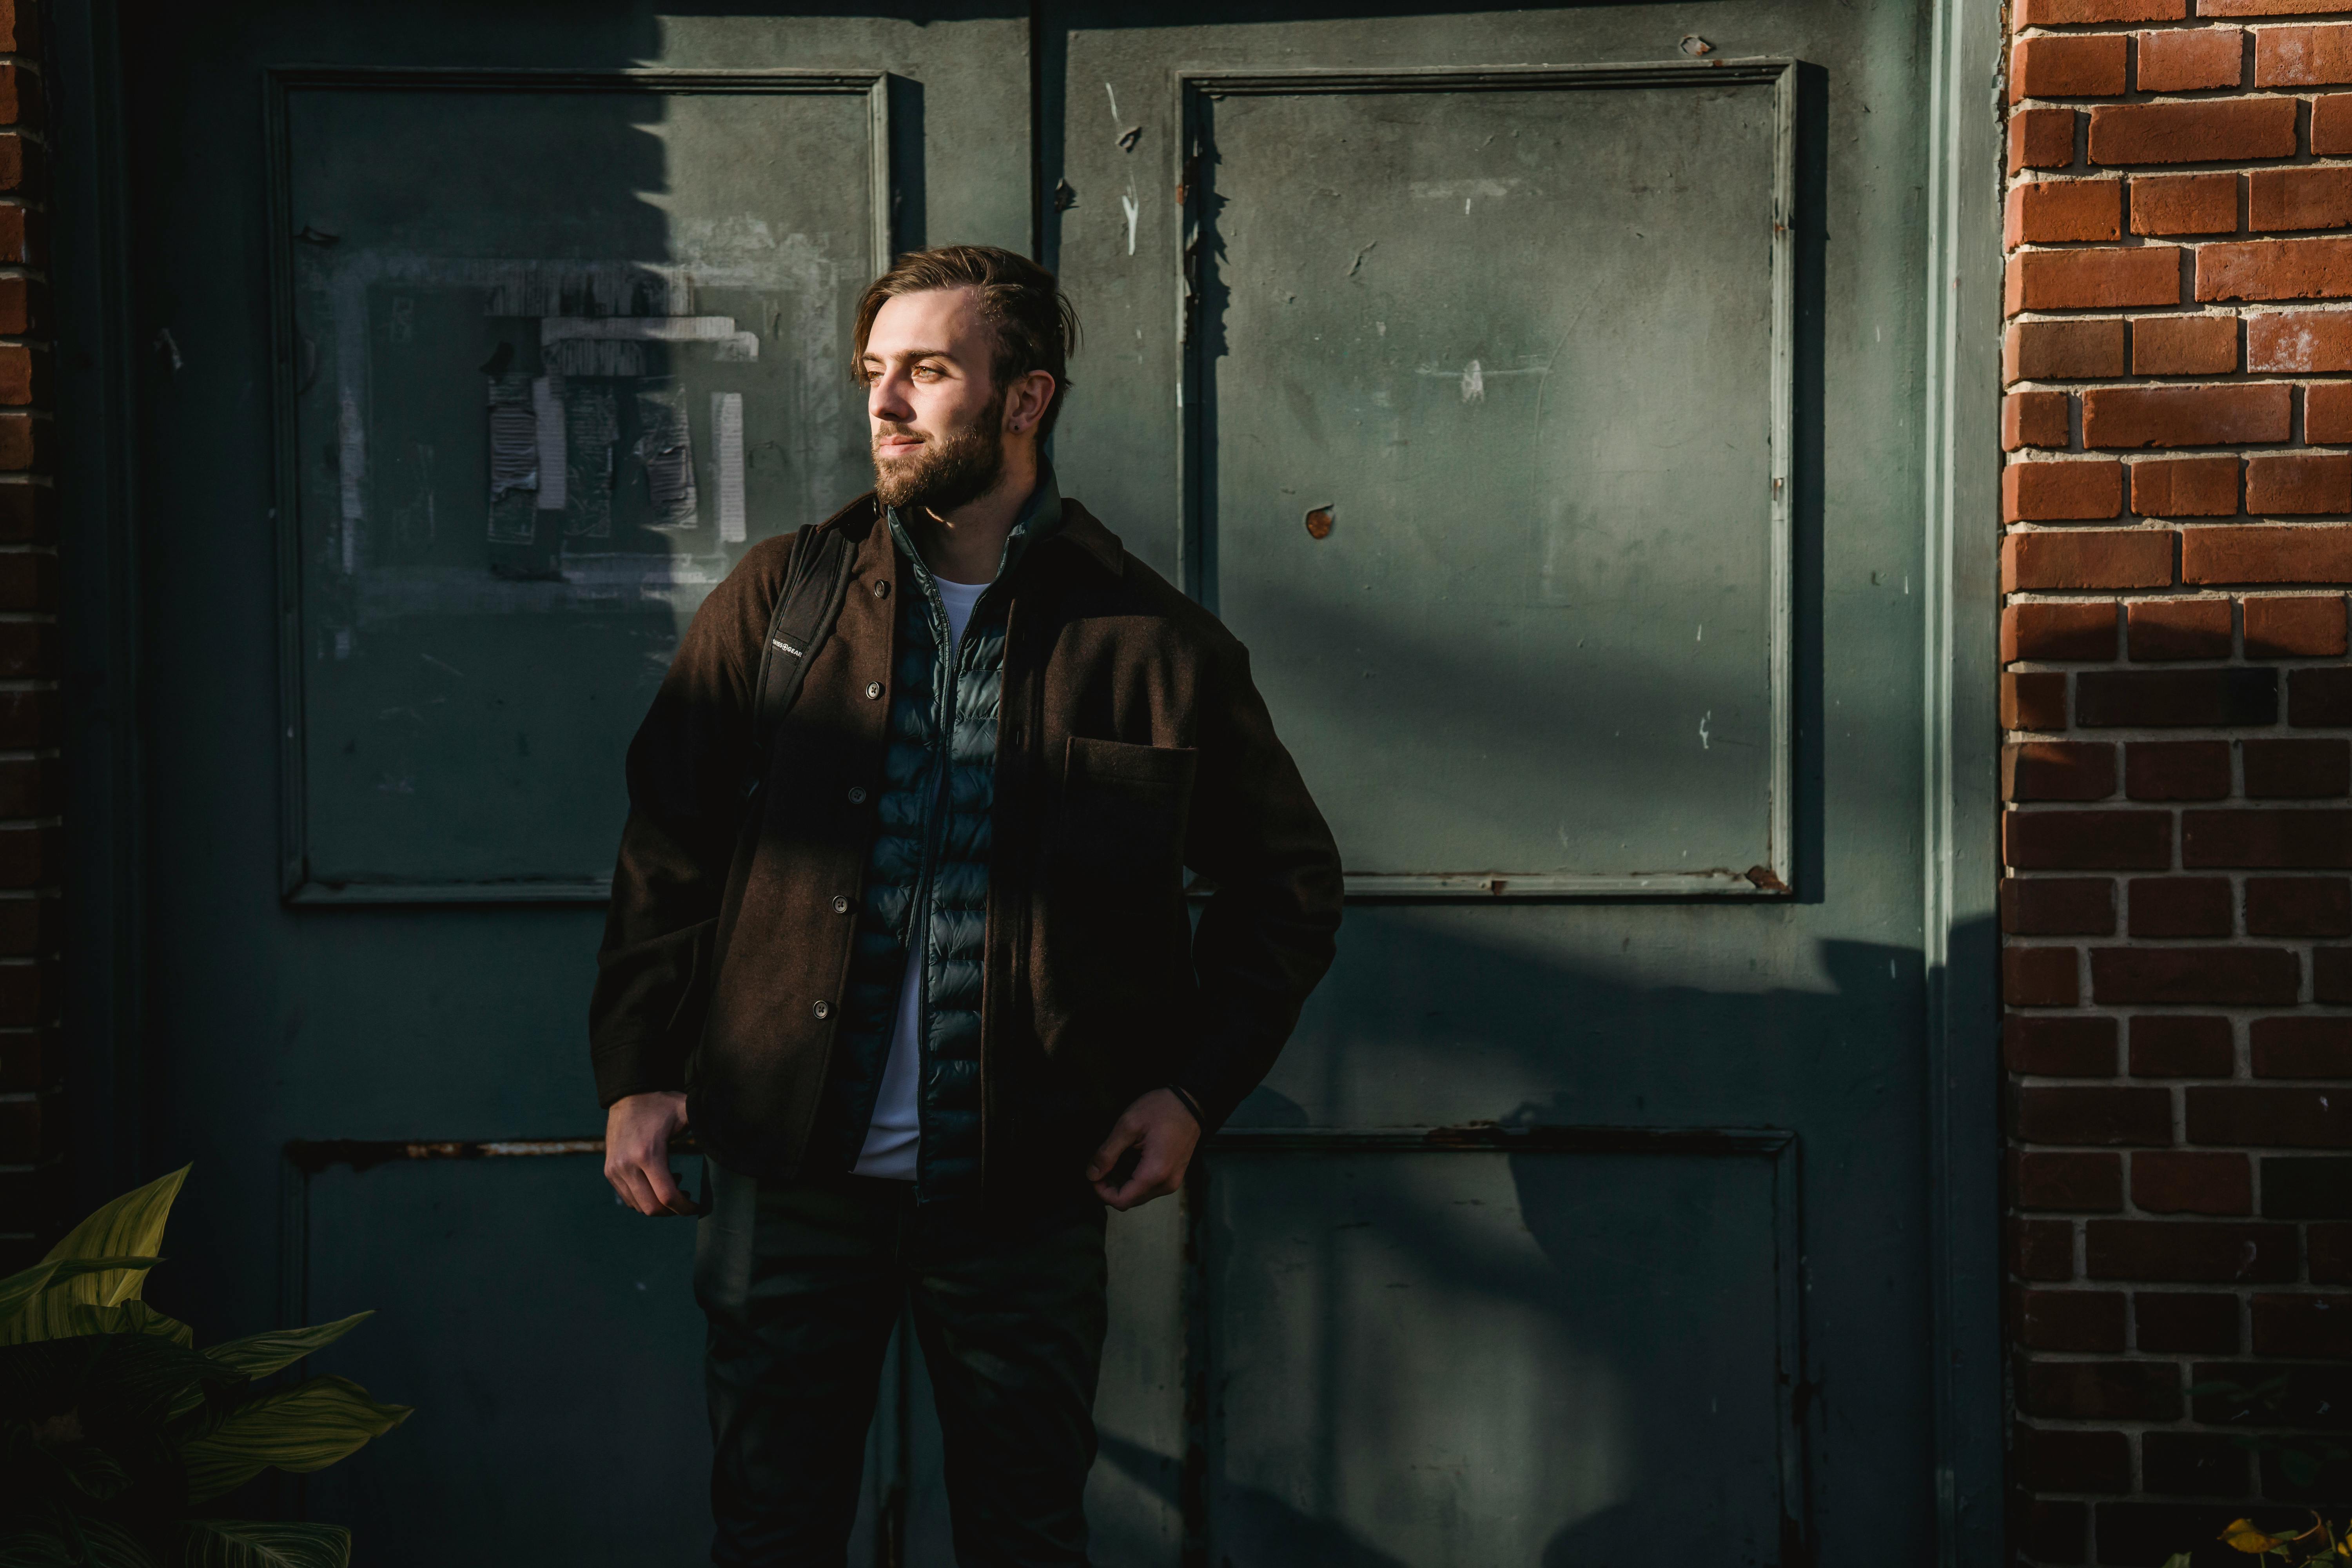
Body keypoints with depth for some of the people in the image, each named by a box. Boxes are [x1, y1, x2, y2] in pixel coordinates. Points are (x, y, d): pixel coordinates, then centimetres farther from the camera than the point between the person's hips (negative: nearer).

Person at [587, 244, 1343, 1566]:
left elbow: (1289, 884, 8)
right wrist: (637, 1073, -1)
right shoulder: (779, 600, 4)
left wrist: (1194, 1090, -1)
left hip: (1028, 1196, -1)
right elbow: (668, 851, 8)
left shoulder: (1149, 640, 0)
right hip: (791, 1172, 1)